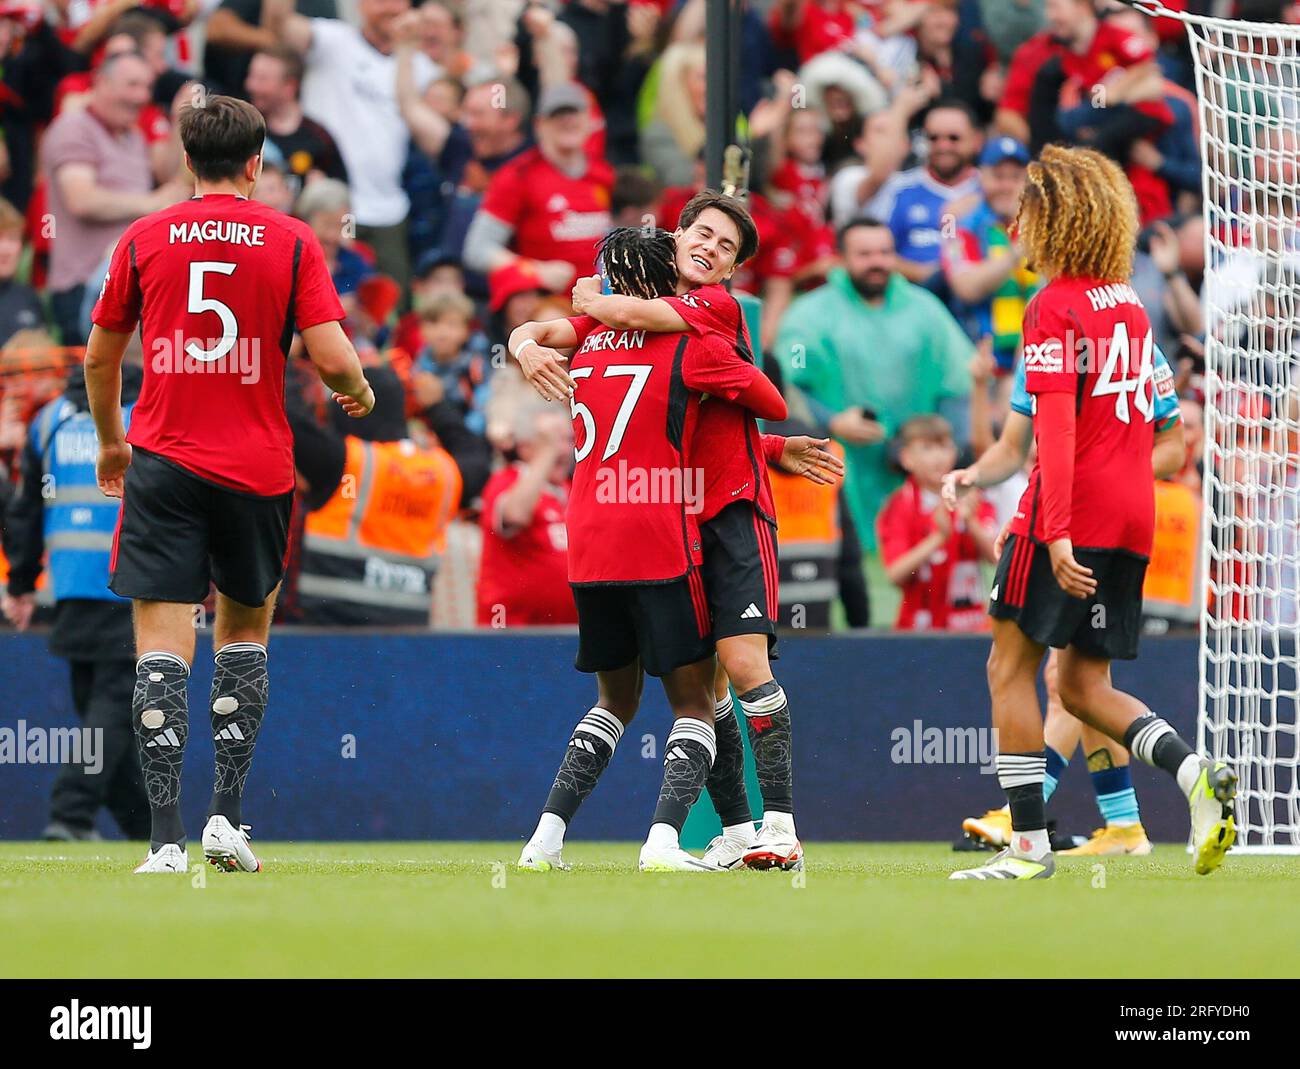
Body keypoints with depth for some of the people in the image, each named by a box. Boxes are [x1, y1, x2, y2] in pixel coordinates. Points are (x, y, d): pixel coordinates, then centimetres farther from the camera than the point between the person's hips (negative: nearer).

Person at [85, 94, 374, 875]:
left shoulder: (144, 239, 3)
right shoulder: (292, 241, -1)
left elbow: (101, 357, 11)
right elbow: (331, 356, -8)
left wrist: (111, 442, 28)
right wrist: (359, 393, 15)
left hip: (164, 463, 0)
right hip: (256, 468, 0)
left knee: (163, 642, -3)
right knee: (246, 628, 19)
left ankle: (167, 838, -13)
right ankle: (228, 813, 11)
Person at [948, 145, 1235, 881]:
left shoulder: (1055, 307, -9)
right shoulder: (1131, 304, 15)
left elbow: (1057, 426, -18)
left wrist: (1056, 533, -23)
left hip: (1072, 516, -8)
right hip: (1134, 516, 8)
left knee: (1011, 667, 3)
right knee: (1084, 685, 12)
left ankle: (1029, 842, -1)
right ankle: (1197, 772, -11)